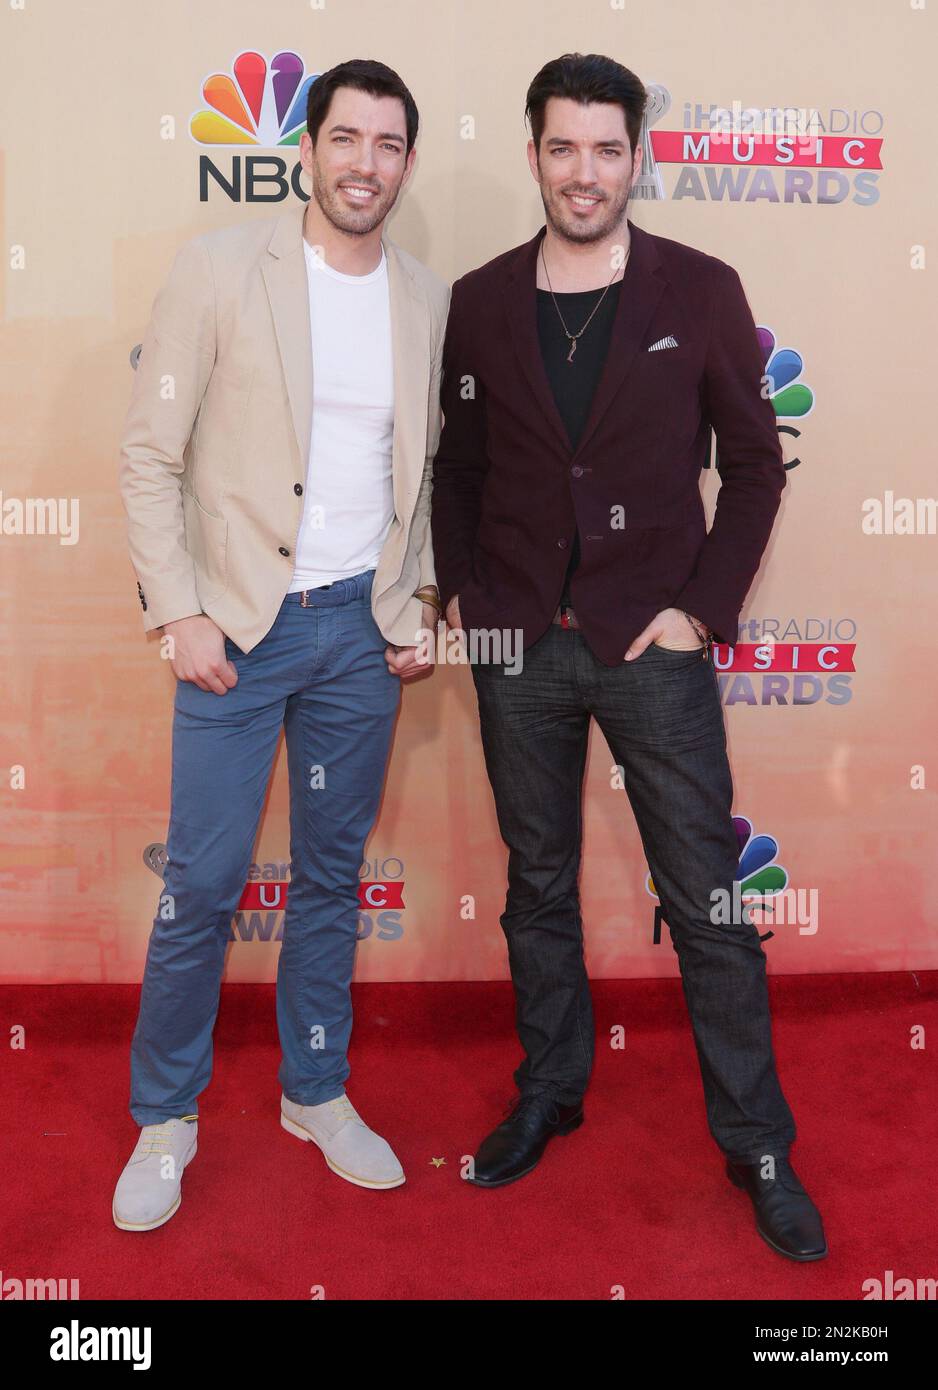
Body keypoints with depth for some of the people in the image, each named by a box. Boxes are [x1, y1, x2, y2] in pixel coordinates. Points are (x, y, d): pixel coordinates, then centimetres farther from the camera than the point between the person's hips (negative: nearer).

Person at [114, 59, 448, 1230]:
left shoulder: (427, 299, 7)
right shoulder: (220, 268, -4)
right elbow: (149, 451, -5)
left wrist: (419, 598, 7)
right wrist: (178, 612, -11)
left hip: (364, 629, 4)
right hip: (239, 625, -3)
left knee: (332, 875, 13)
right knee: (201, 885, 1)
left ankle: (317, 1093, 32)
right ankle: (163, 1119, 23)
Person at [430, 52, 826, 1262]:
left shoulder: (700, 291, -1)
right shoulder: (477, 302, 5)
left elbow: (753, 464, 2)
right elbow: (456, 469, 12)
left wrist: (704, 606, -6)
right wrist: (458, 591, 0)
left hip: (654, 641, -2)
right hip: (519, 646, 3)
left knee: (706, 901, 2)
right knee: (537, 885, 15)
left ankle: (756, 1144, 20)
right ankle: (548, 1094, 34)